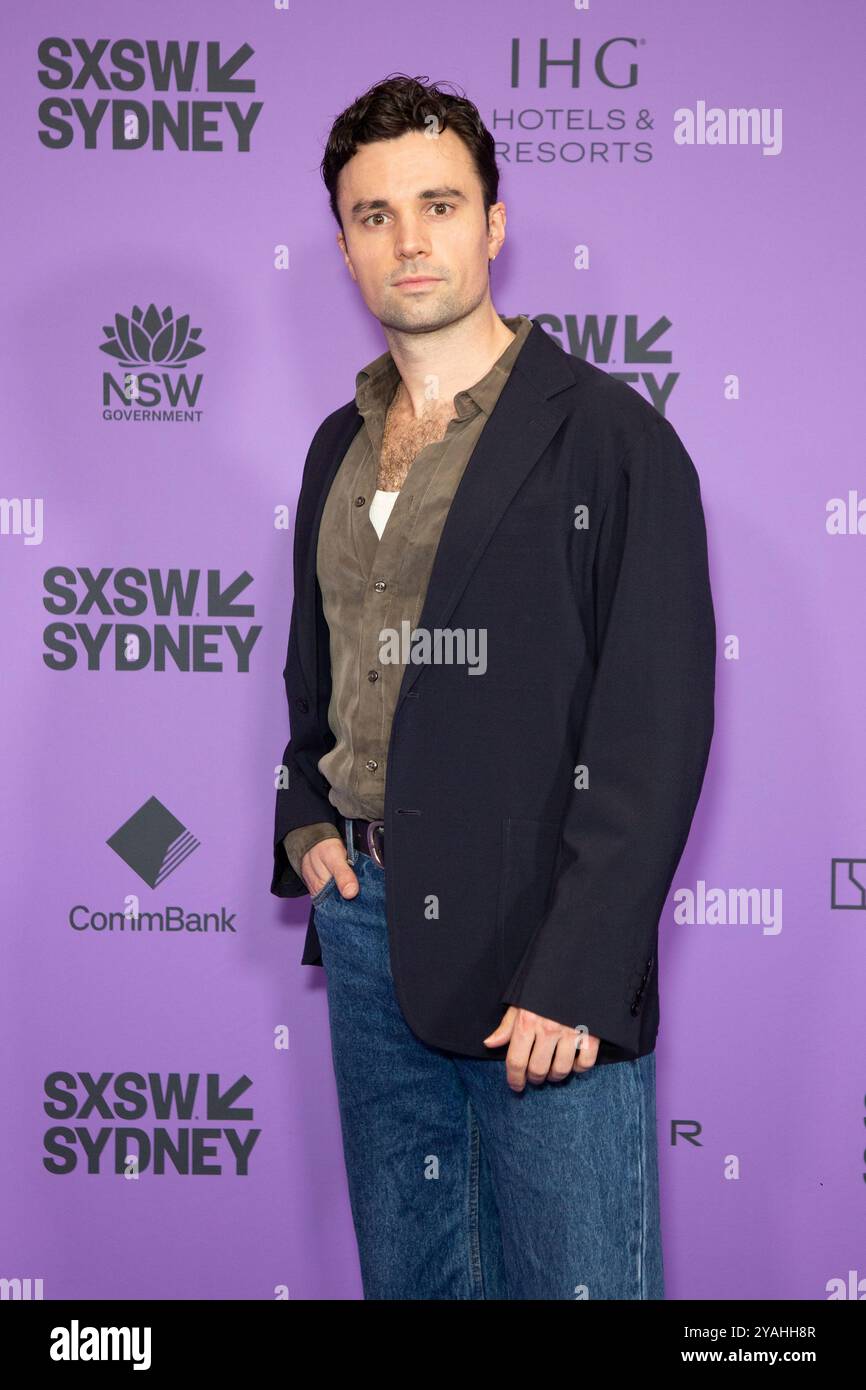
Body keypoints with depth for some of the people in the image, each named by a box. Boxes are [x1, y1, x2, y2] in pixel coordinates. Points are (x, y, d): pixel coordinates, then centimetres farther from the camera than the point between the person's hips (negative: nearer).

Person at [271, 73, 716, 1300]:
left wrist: (578, 976, -19)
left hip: (538, 939, -6)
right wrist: (306, 821, 6)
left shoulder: (611, 438, -8)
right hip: (366, 917, 6)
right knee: (407, 1270, 17)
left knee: (573, 1274, 1)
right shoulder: (341, 448, 13)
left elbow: (656, 727, -13)